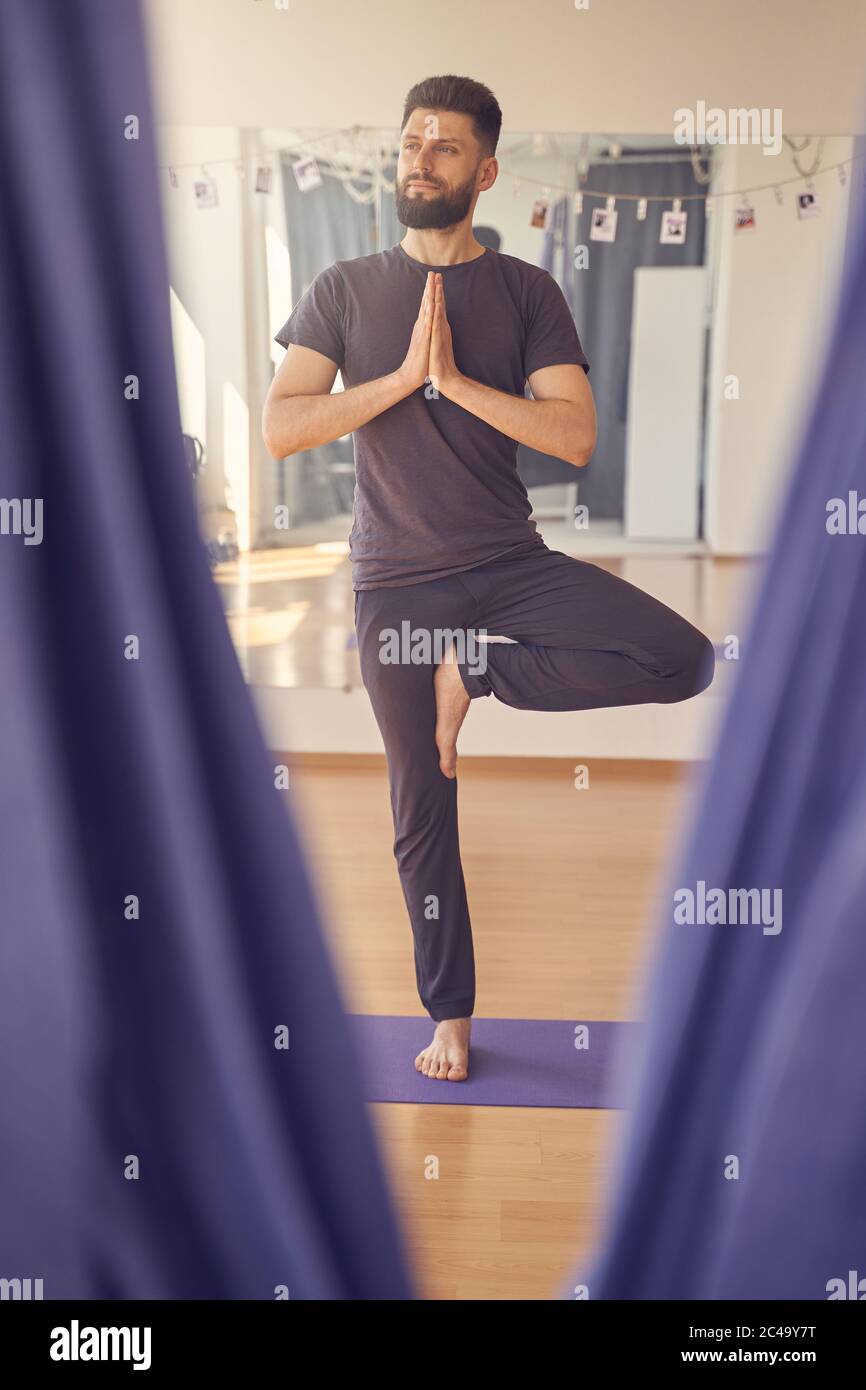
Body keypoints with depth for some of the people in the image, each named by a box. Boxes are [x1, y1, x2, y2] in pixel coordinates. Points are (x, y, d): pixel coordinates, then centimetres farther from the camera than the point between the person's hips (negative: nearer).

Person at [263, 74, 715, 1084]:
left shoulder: (527, 293, 3)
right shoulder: (344, 290, 5)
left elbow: (576, 438, -9)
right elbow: (279, 429, -7)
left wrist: (456, 379, -15)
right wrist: (404, 375, -13)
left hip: (511, 565, 1)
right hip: (396, 583, 0)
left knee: (686, 661, -20)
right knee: (422, 810, 6)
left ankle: (475, 675, -3)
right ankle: (449, 1016, 24)